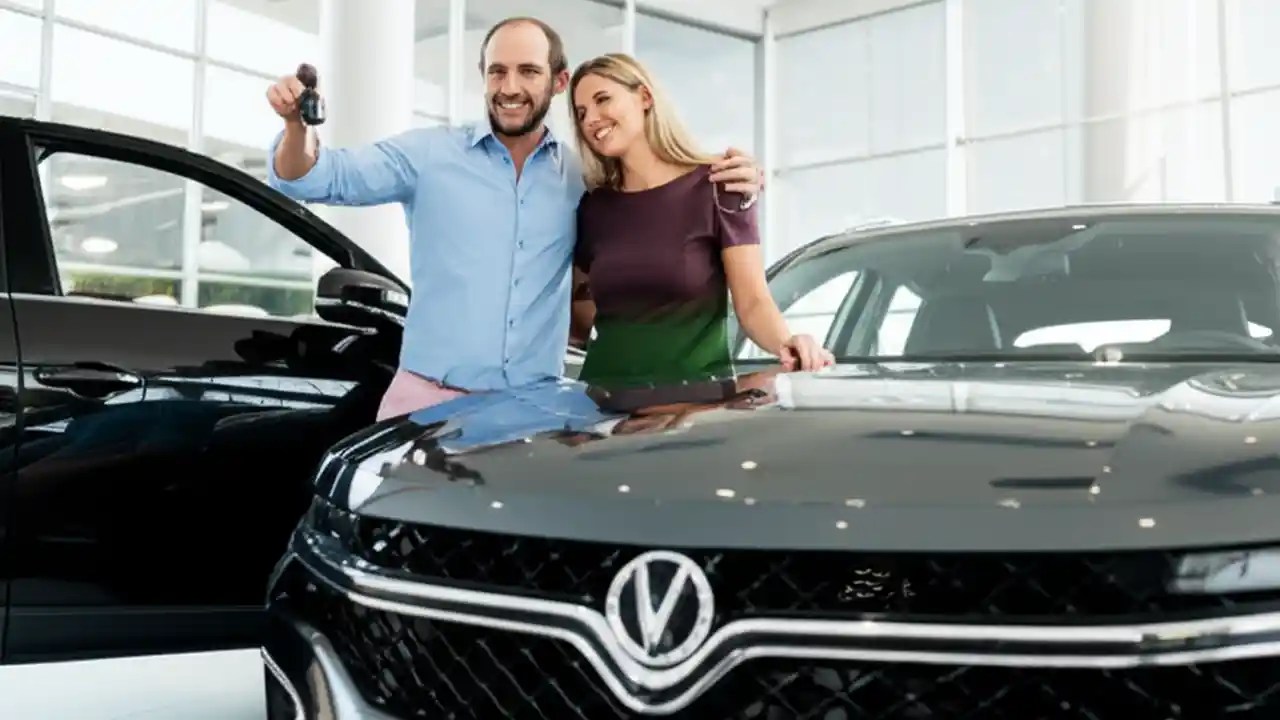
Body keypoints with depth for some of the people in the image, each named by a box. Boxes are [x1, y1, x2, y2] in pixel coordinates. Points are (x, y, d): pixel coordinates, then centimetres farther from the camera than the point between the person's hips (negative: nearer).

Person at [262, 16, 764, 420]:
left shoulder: (583, 179, 8)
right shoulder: (428, 154, 2)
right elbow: (316, 178, -1)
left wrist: (724, 187, -7)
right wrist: (298, 126, -23)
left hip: (535, 409, 2)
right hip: (427, 399, -2)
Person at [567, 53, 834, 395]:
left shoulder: (717, 187, -2)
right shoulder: (592, 207, 9)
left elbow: (753, 302, -9)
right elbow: (584, 325, 14)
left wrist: (786, 343, -26)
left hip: (696, 388, -3)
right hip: (604, 392, 3)